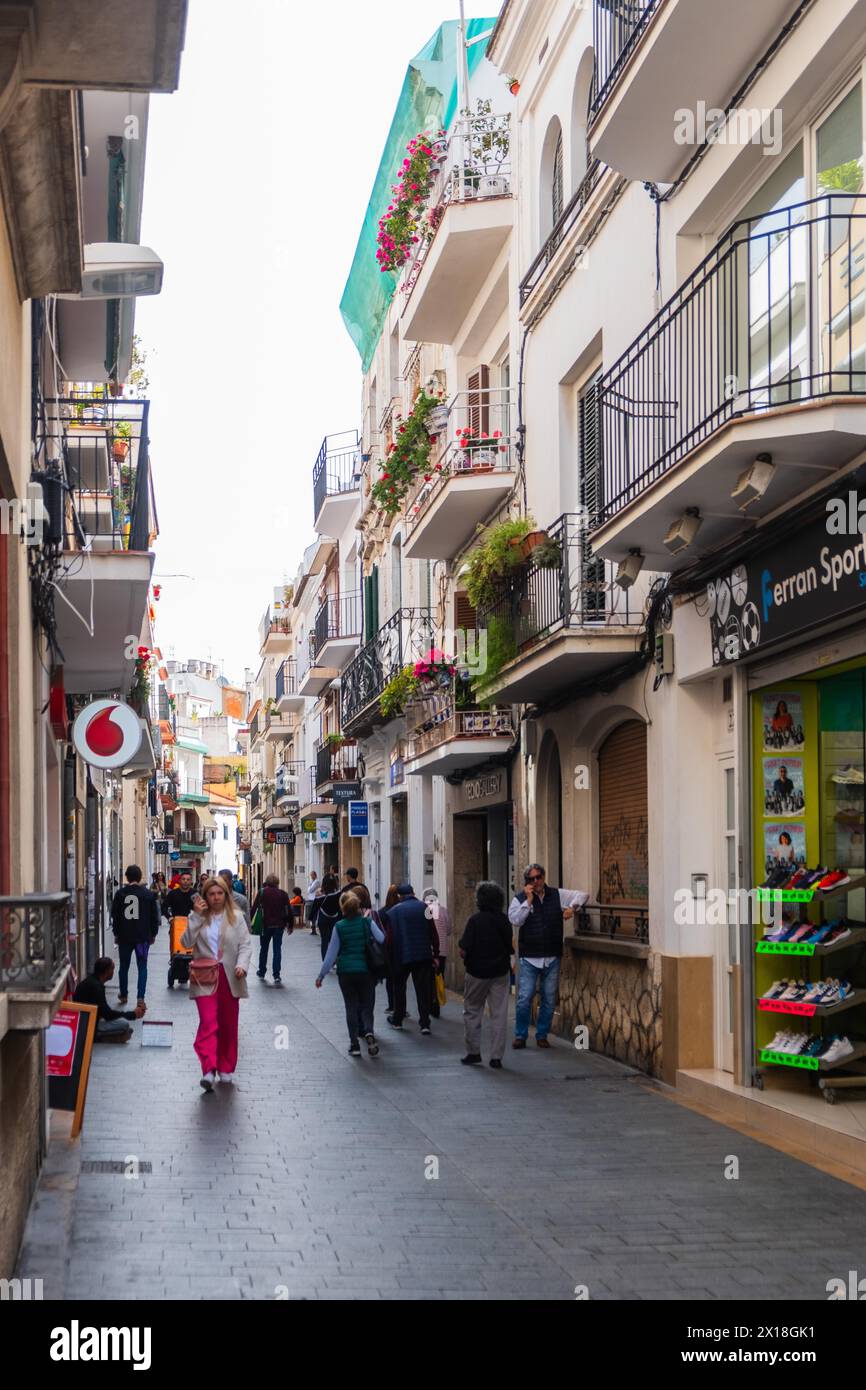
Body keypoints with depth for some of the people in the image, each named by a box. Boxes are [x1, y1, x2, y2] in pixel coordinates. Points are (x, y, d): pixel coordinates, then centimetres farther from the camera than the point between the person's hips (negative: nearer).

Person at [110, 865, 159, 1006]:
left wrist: (116, 933, 13)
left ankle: (123, 995, 24)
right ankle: (140, 998, -6)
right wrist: (153, 934, 12)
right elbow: (154, 916, 2)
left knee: (124, 966, 14)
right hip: (143, 936, -1)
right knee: (142, 966, 3)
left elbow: (114, 916, 3)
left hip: (124, 936, 1)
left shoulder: (120, 894, -2)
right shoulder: (149, 894, -2)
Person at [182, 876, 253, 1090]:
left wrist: (242, 965, -16)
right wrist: (196, 916, -12)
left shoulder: (236, 917, 4)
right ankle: (209, 1070, -23)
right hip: (205, 977, -1)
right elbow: (187, 943, -6)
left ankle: (226, 1068, 24)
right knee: (208, 1022, -16)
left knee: (228, 1025, 10)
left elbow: (246, 944, 1)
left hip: (229, 977, 1)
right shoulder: (198, 918, 5)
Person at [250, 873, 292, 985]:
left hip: (266, 925, 0)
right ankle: (276, 976, -6)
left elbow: (254, 908, -6)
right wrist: (290, 925, 10)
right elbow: (289, 911, 1)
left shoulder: (262, 893, -3)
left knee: (264, 948, 17)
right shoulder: (283, 894, 0)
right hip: (279, 925, 0)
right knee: (277, 949, 2)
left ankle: (261, 972, 28)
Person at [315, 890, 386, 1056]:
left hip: (345, 972, 0)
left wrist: (321, 975, 7)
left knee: (351, 1007, 9)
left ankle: (354, 1043, 4)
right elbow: (383, 941, -10)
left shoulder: (339, 927, -3)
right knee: (367, 1005, 8)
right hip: (366, 970, 0)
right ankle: (368, 1032, -19)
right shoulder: (368, 922, -3)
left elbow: (332, 953, 0)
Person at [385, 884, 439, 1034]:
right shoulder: (424, 908, 0)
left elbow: (389, 936, -4)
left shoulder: (393, 911, -3)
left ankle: (397, 1020, 27)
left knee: (399, 987, 17)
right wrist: (435, 954, 5)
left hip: (401, 956, 0)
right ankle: (425, 1023, 0)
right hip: (424, 956, 1)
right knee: (423, 989, 4)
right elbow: (433, 933, -1)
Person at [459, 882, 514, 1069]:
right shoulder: (504, 921, -1)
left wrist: (465, 957, 4)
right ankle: (496, 1057, 4)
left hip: (477, 972, -3)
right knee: (499, 1014, 5)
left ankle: (473, 1052, 14)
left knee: (472, 1012, 12)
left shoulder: (475, 920, -14)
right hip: (501, 972, 3)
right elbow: (510, 948, 4)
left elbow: (464, 949, -17)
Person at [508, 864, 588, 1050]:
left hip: (552, 958, 2)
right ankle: (520, 1035, 7)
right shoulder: (520, 899, 1)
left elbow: (583, 895, 8)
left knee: (549, 1000, 7)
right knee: (524, 999, -6)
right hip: (529, 958, -2)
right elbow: (514, 920, -15)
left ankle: (542, 1035, 20)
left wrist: (572, 907, -10)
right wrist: (528, 900, -16)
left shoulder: (557, 895, 5)